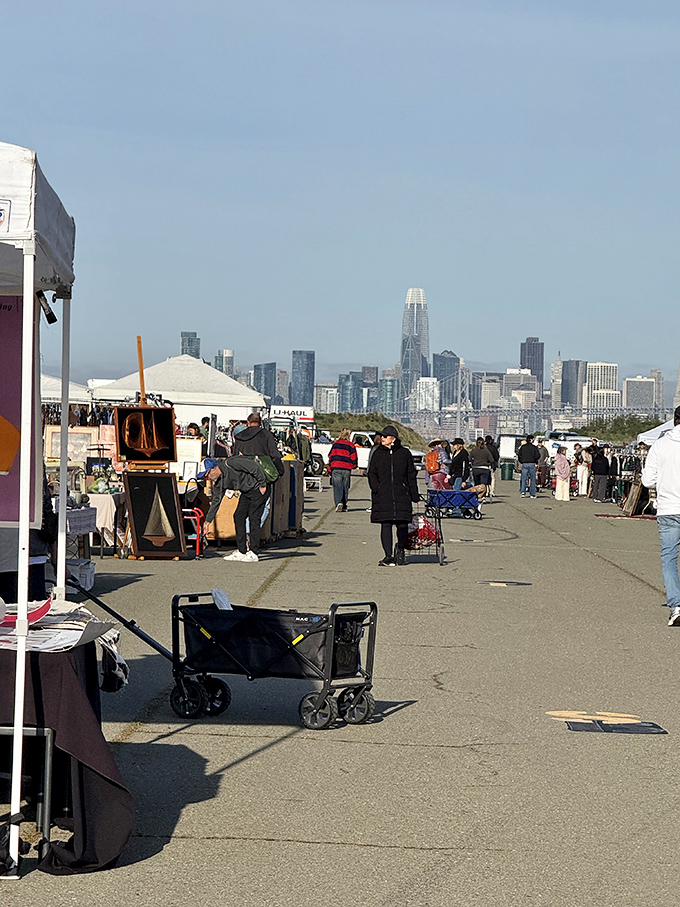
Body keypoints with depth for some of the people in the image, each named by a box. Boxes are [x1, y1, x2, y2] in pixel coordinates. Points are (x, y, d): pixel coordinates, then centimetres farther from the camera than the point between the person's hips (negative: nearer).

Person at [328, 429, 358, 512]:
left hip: (336, 468, 0)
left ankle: (338, 503, -26)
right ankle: (343, 506, 11)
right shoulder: (350, 445, 2)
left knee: (337, 487, -4)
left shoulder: (335, 444, 5)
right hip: (347, 470, 0)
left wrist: (330, 471, 11)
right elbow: (353, 458, 3)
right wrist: (354, 466, 24)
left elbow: (330, 457, 6)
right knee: (345, 488, 9)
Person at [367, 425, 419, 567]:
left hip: (401, 494, -1)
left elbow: (411, 475, 11)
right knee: (385, 525, -4)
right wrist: (376, 489, -5)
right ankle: (388, 556, 1)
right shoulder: (378, 454, 11)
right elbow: (371, 474, 13)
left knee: (402, 524, -7)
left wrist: (414, 495, 7)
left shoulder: (405, 453, 8)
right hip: (383, 496, 1)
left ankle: (401, 549, 21)